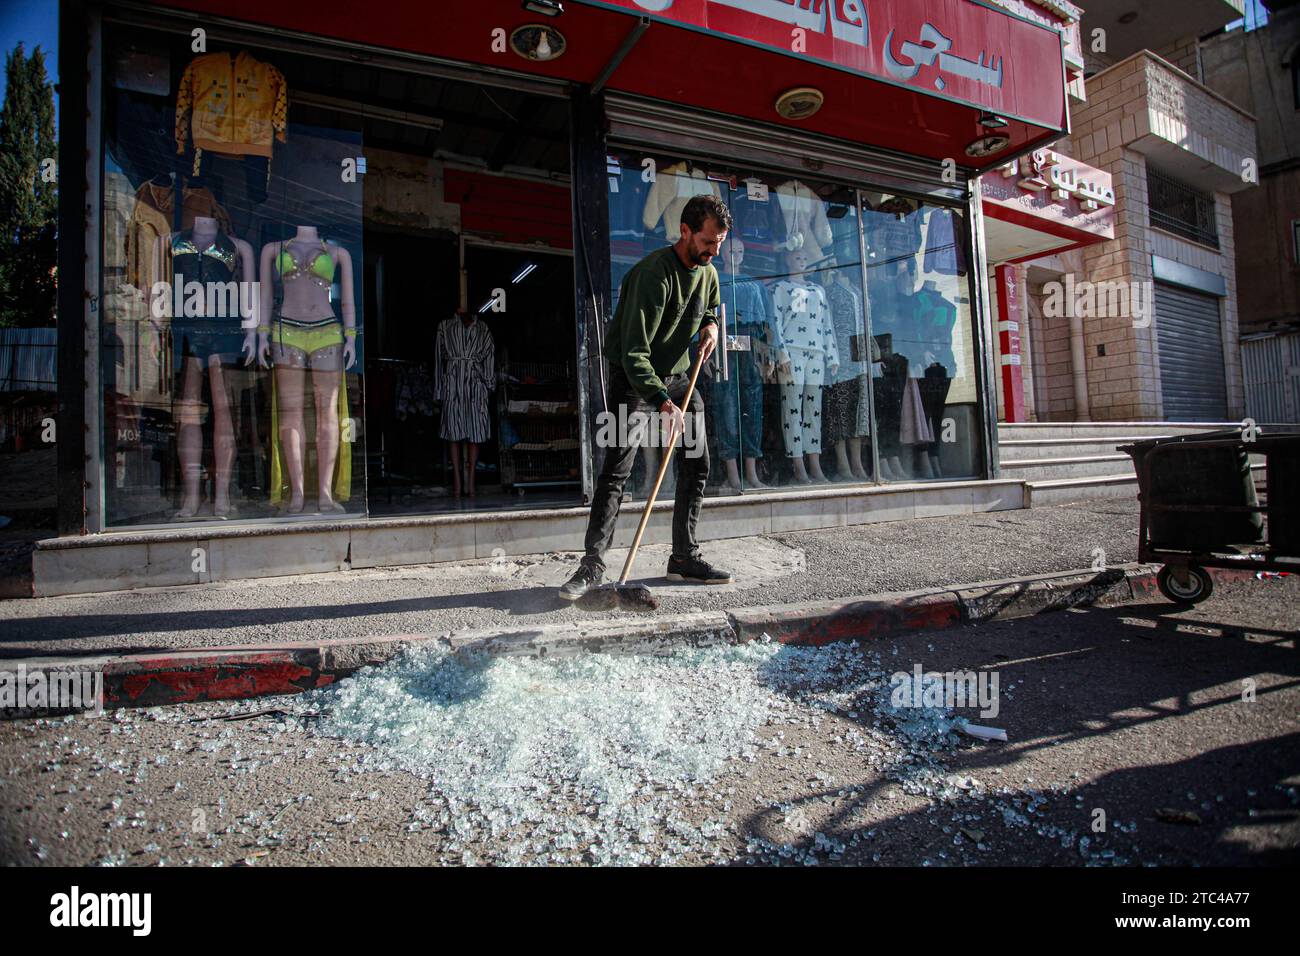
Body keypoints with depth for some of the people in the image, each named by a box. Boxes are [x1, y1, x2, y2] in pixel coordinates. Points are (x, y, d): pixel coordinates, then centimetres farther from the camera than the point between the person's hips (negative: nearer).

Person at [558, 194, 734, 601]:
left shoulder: (707, 272, 3)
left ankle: (684, 558, 13)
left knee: (696, 467, 3)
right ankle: (592, 564, -8)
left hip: (679, 377, 7)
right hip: (634, 379, -7)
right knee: (615, 471, -14)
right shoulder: (653, 273, -22)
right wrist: (662, 401, -39)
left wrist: (710, 326, 3)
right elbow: (634, 353, -29)